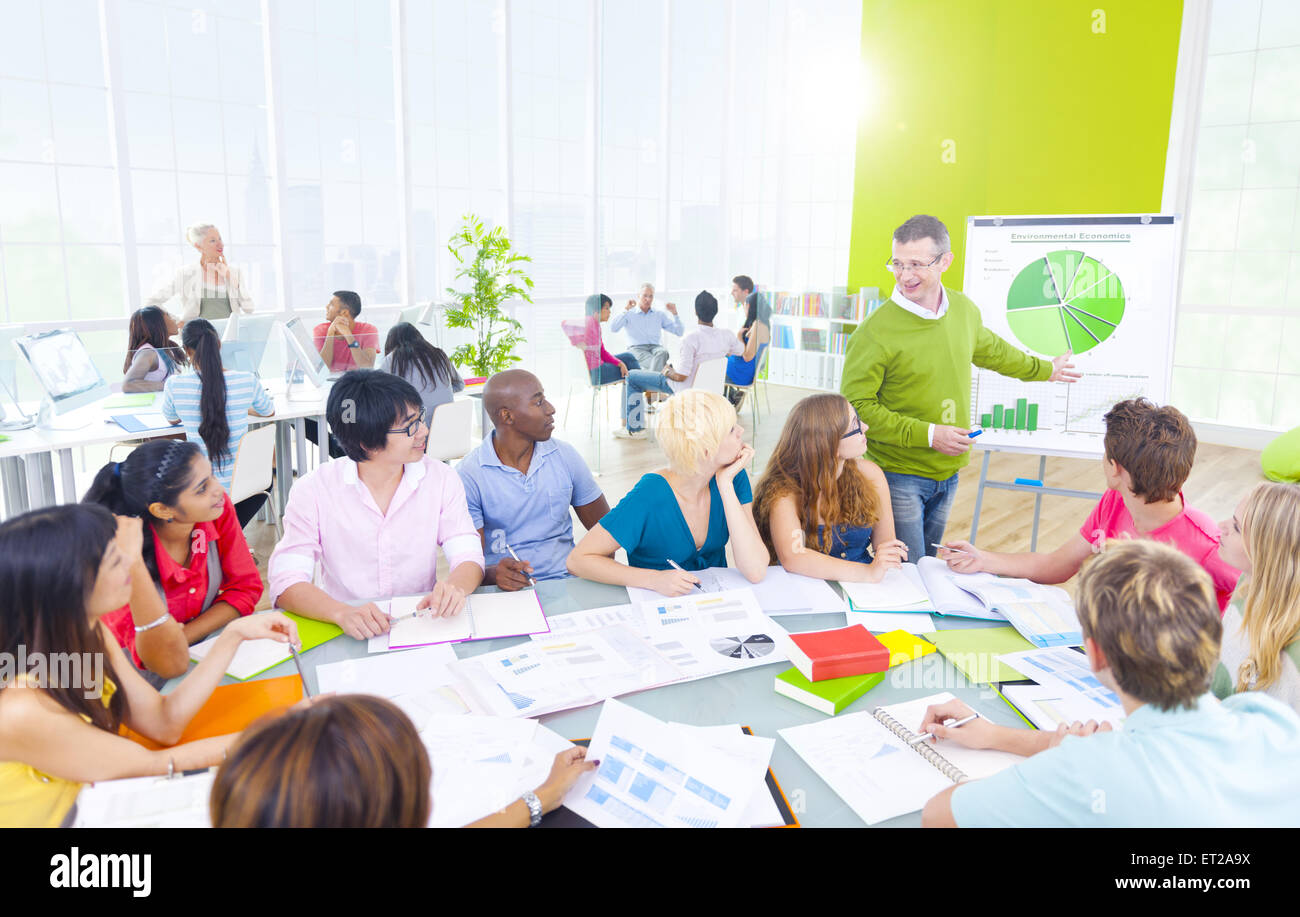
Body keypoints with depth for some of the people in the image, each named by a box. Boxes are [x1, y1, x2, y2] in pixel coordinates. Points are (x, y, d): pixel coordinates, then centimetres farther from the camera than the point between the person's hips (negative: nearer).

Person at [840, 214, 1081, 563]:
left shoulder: (964, 310, 3)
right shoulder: (875, 331, -19)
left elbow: (990, 349, 25)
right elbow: (857, 406, -18)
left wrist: (1045, 370, 40)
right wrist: (928, 434, -20)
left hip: (948, 471, 6)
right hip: (897, 474, -6)